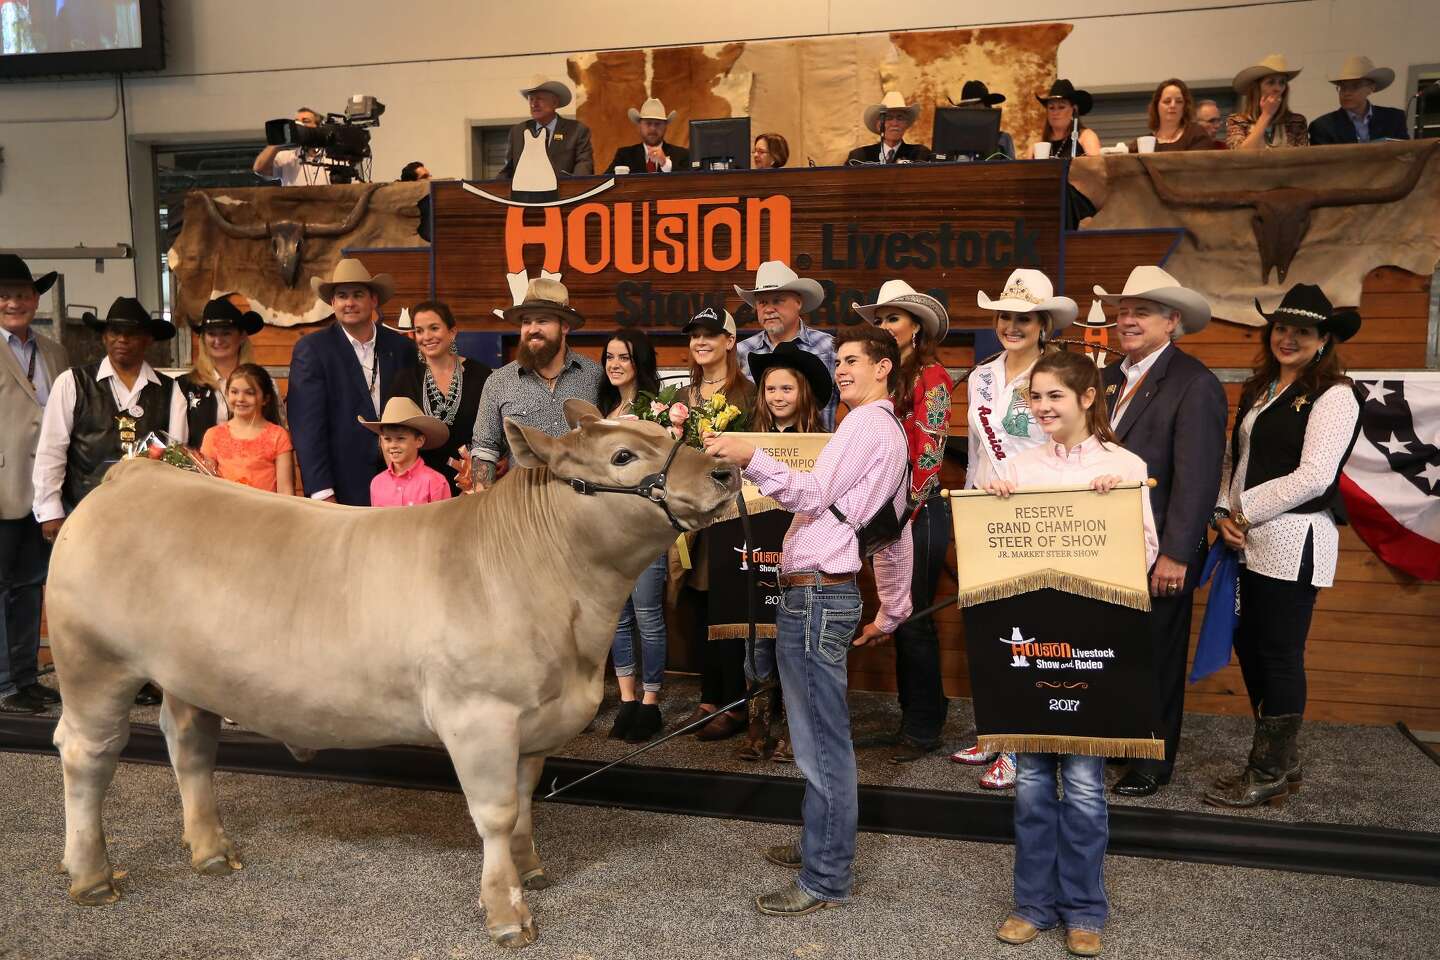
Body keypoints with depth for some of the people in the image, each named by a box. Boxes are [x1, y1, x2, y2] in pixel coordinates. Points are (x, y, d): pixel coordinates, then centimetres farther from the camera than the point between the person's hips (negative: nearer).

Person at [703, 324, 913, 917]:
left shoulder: (866, 425, -9)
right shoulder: (893, 434, 21)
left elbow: (812, 496, -19)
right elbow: (898, 537, 24)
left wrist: (750, 459, -30)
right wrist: (891, 611, 28)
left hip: (814, 595, -11)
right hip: (826, 593, 11)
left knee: (822, 740, -4)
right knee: (821, 736, 19)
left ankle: (826, 880, 4)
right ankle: (819, 844, 32)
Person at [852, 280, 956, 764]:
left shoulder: (931, 376, -8)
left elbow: (930, 452, -14)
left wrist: (905, 514, -16)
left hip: (919, 512, -7)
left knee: (913, 619, -2)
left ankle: (925, 728, 9)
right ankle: (911, 720, 21)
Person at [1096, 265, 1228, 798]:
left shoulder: (1195, 384, -12)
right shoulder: (1111, 377, 12)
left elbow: (1197, 478, -17)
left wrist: (1175, 554, -20)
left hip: (1158, 552, -6)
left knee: (1156, 656, 7)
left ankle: (1154, 761, 22)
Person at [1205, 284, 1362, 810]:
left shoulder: (1333, 396, -7)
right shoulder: (1258, 391, 16)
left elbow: (1314, 475, -16)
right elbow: (1234, 458, 17)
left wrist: (1246, 515, -11)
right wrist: (1225, 512, 0)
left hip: (1293, 543, -8)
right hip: (1249, 543, 8)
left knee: (1279, 655, -1)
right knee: (1249, 647, 12)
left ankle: (1269, 774, 12)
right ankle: (1280, 761, 28)